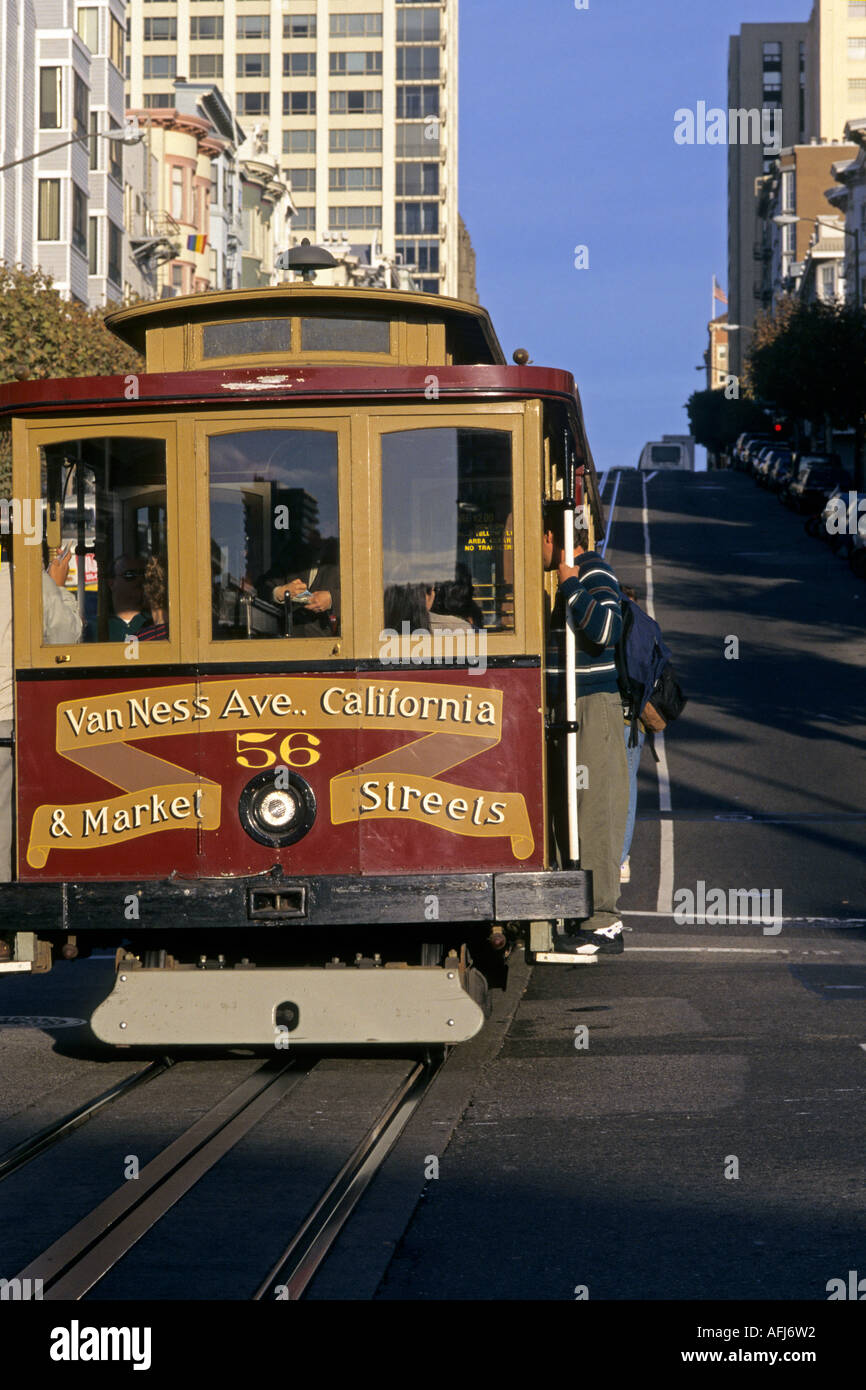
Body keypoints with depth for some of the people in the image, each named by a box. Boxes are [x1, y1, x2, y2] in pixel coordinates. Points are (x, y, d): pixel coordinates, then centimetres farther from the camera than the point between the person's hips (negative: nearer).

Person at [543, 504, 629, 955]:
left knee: (593, 810, -10)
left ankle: (601, 923, -9)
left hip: (592, 709, -10)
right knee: (572, 811, 11)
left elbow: (604, 629, -28)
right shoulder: (573, 579, 18)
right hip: (572, 707, 10)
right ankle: (594, 915, 15)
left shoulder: (596, 576, -12)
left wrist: (570, 583, -21)